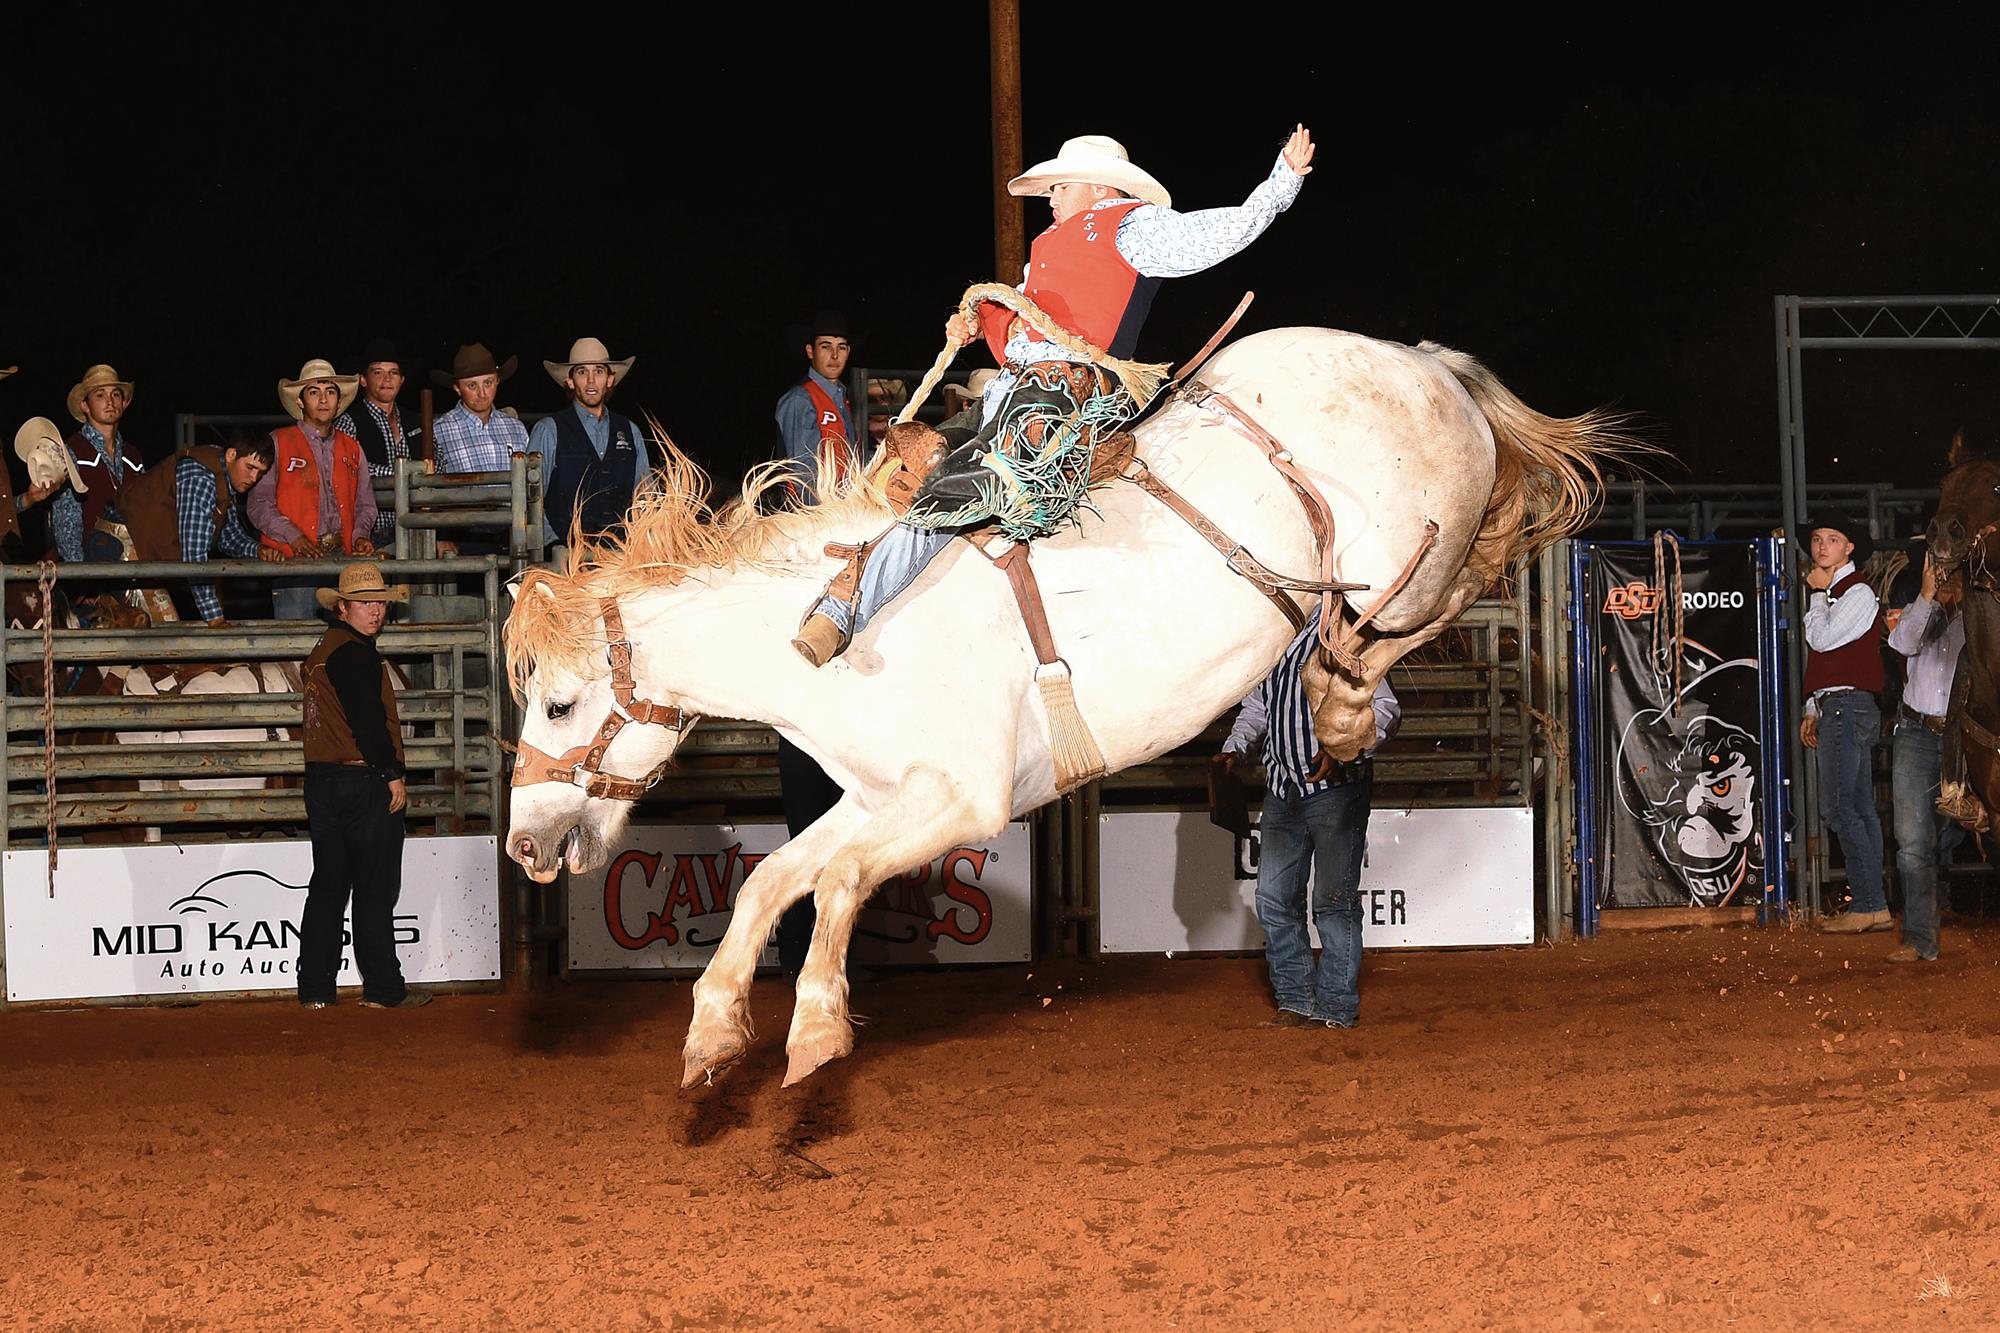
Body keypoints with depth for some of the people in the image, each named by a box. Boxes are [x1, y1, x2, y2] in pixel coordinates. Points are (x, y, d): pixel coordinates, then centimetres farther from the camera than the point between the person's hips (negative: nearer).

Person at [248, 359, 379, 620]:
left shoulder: (351, 448, 21)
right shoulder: (278, 443, 8)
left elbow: (364, 504, 24)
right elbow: (259, 504, 1)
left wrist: (361, 536, 2)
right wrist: (293, 536, -13)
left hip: (342, 558, 4)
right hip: (293, 558, -4)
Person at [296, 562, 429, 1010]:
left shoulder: (322, 650, 16)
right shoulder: (356, 654, -14)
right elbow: (369, 720, -20)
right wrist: (394, 775, -14)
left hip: (321, 782, 9)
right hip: (364, 780, -9)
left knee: (327, 888, 11)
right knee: (375, 889, -2)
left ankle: (314, 989, 11)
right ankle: (383, 989, 2)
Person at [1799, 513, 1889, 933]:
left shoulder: (1857, 592, -8)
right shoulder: (1831, 592, 21)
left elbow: (1822, 640, -17)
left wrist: (1818, 592, -4)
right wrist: (1814, 709, 21)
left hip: (1848, 705, -10)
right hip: (1835, 707, 10)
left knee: (1839, 808, -14)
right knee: (1859, 810, 7)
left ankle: (1866, 905, -15)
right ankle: (1875, 907, 6)